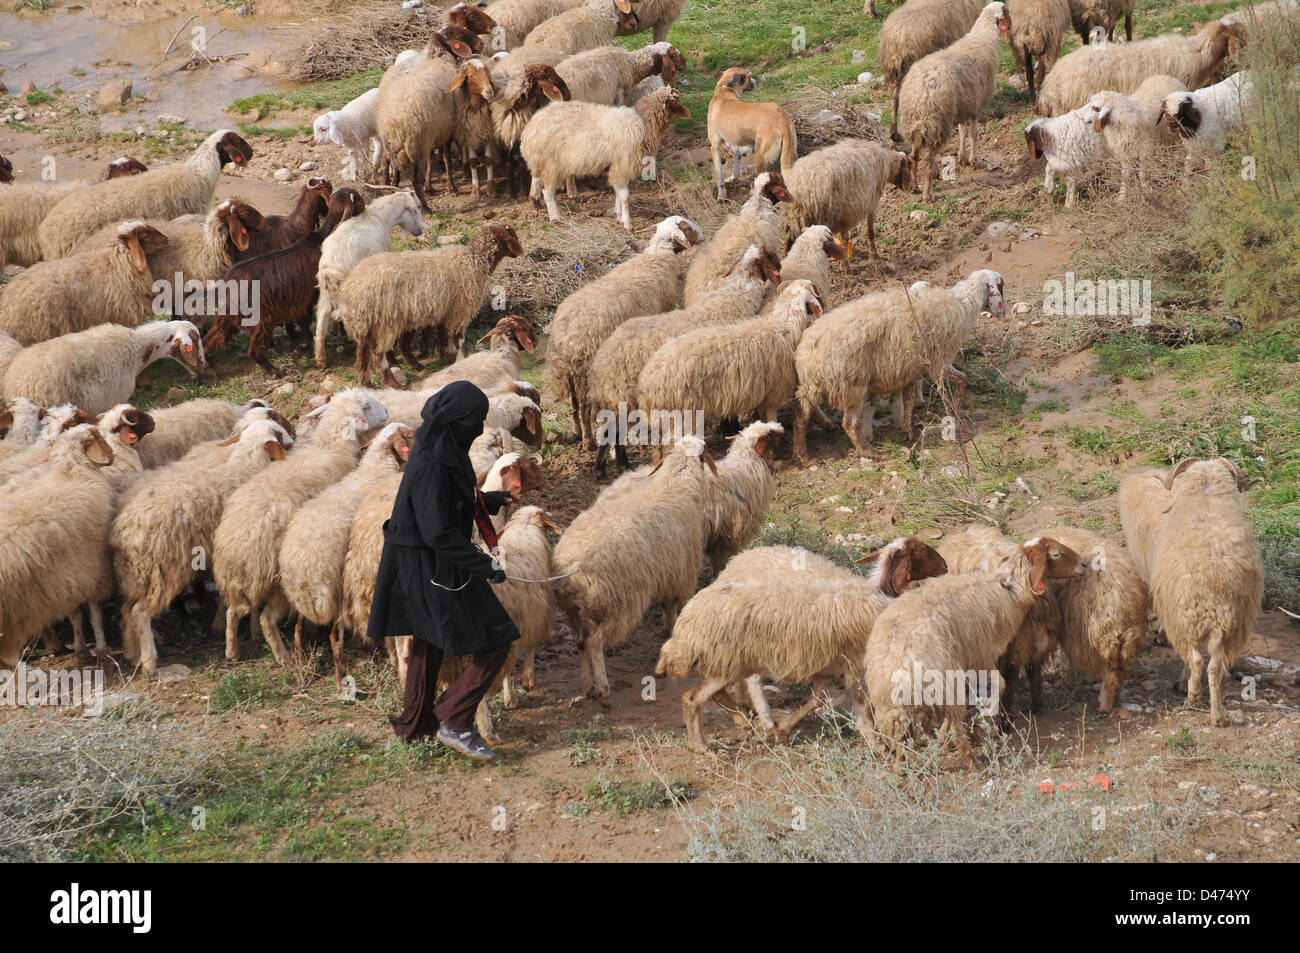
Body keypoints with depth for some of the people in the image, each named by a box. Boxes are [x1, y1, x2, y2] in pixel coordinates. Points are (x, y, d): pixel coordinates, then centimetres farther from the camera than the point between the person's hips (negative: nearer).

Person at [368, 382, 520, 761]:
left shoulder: (443, 452, 3)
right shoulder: (430, 466, -27)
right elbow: (438, 533, -28)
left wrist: (492, 500, 15)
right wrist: (484, 565, -23)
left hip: (429, 566, 10)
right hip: (438, 569, -10)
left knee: (428, 644, 24)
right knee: (494, 644, -4)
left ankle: (414, 723, 38)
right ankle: (455, 723, 3)